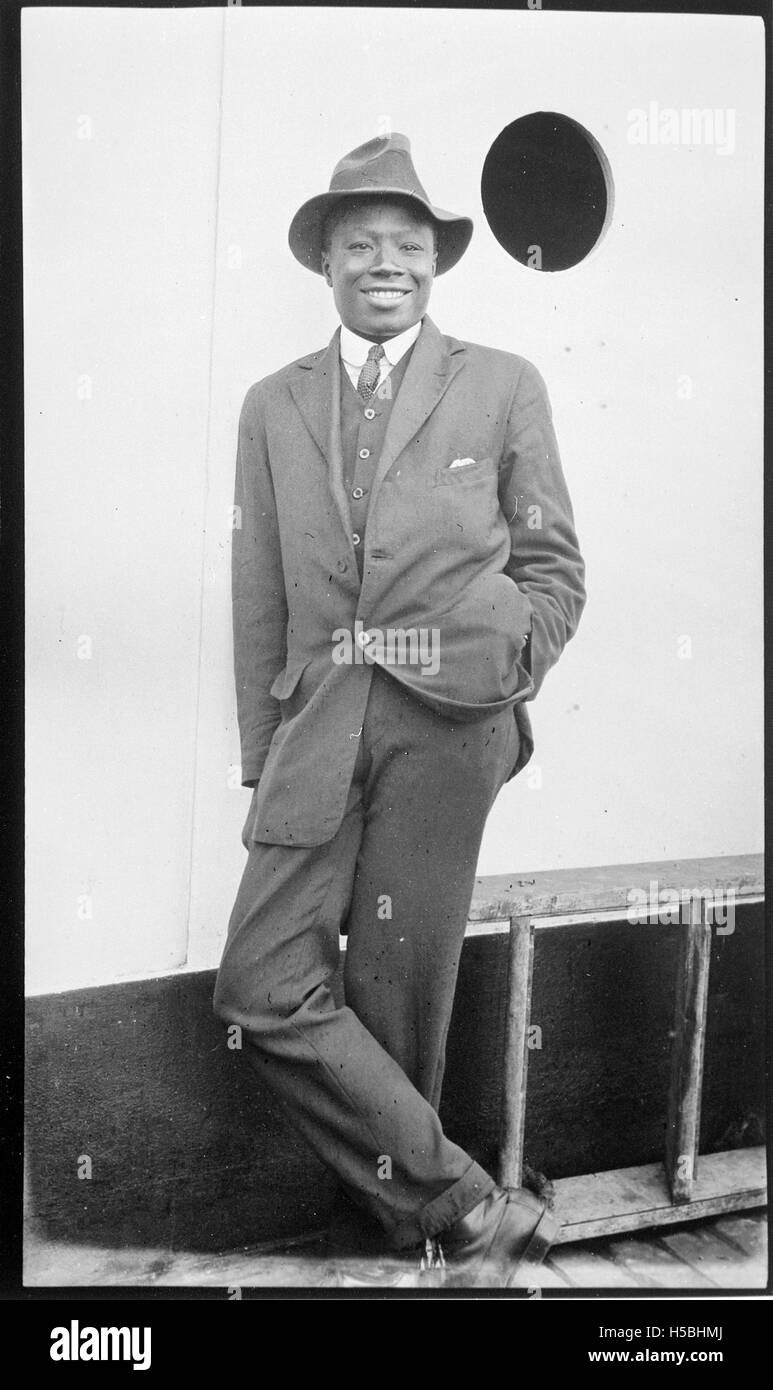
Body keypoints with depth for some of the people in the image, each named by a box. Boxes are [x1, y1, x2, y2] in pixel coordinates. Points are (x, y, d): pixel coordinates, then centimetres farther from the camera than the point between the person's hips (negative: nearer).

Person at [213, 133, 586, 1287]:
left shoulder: (503, 387, 9)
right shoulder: (273, 406, 15)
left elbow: (554, 567, 11)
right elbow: (259, 597, 13)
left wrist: (505, 689, 0)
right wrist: (261, 752, 9)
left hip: (446, 724, -2)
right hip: (318, 724, 3)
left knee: (400, 996, 1)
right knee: (262, 988, -7)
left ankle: (384, 1217, 23)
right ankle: (469, 1209, 5)